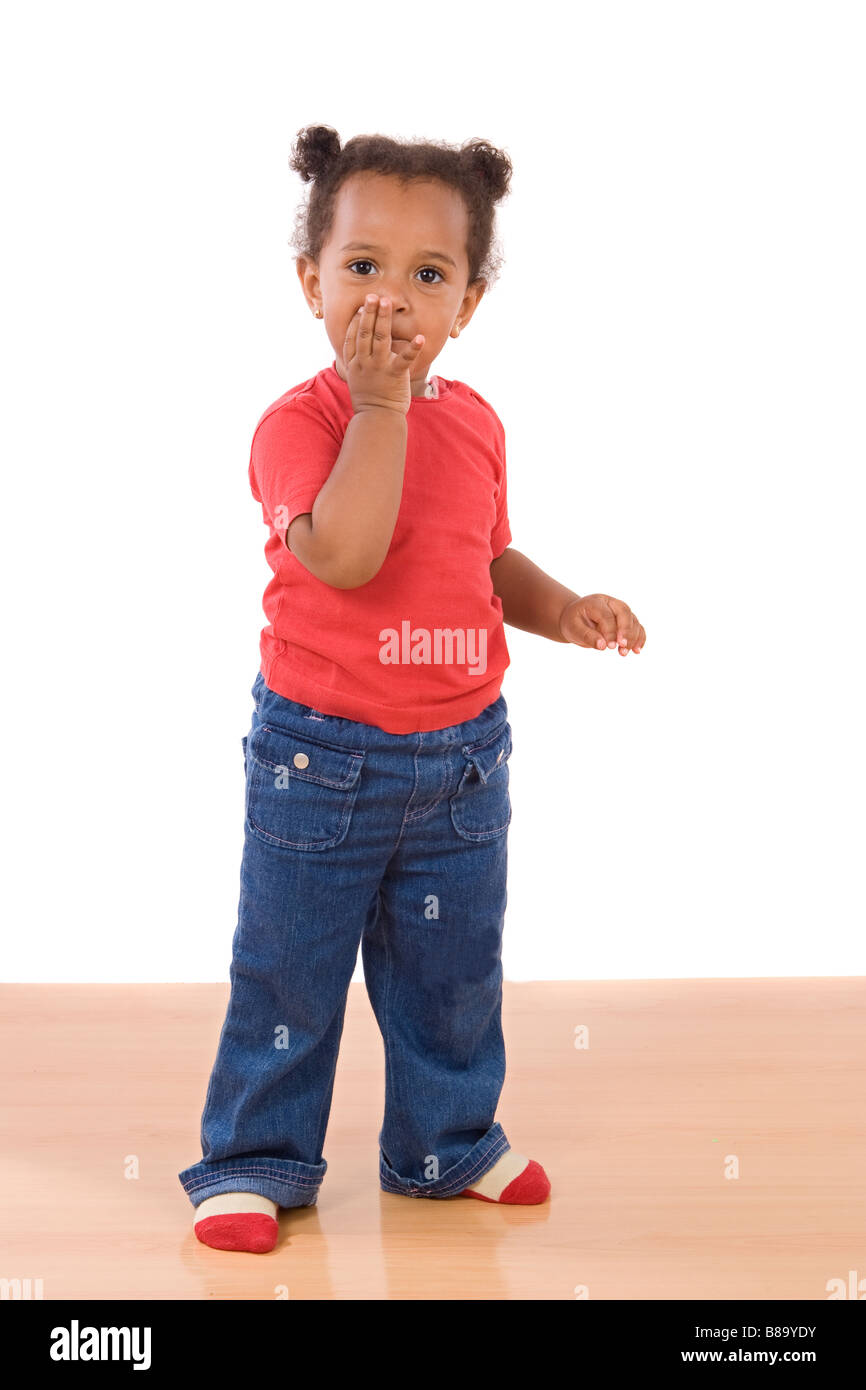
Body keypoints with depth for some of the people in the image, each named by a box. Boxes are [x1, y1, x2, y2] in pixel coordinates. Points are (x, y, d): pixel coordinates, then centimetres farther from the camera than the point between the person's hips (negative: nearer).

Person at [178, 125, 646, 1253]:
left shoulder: (475, 422, 4)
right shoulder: (299, 423, -15)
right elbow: (342, 556, -32)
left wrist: (559, 607, -1)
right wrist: (381, 402, -28)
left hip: (462, 757, 5)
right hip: (322, 756, -5)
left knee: (452, 970, 17)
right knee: (288, 969, 7)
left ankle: (448, 1140, 36)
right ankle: (256, 1159, 24)